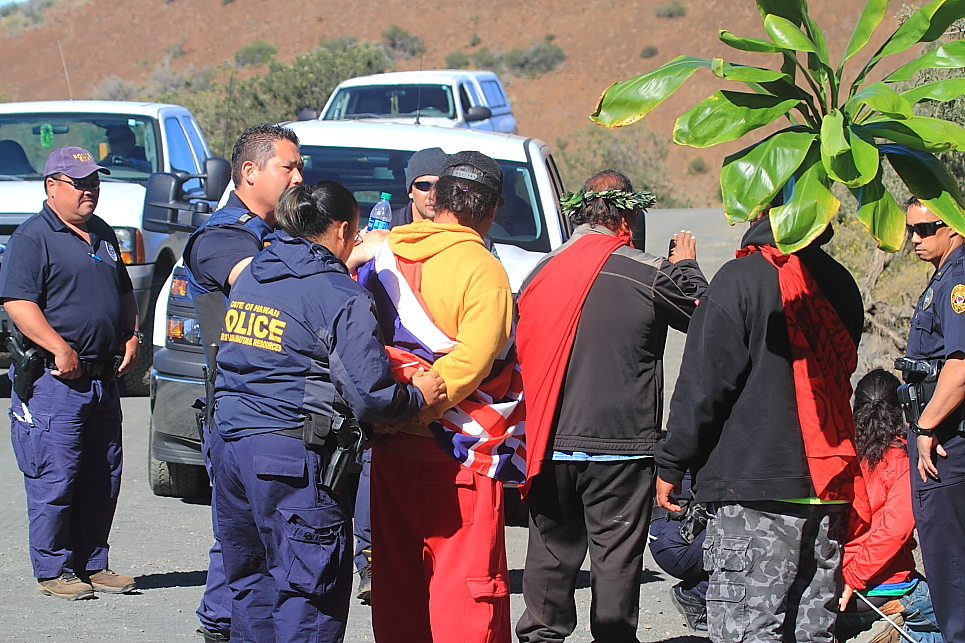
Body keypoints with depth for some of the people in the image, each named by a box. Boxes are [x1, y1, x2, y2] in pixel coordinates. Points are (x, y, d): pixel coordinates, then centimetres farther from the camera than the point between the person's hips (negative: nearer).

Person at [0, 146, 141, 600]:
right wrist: (59, 347, -23)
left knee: (102, 480, 10)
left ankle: (92, 565, 19)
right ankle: (53, 571, 2)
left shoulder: (103, 235, 17)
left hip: (104, 376, 8)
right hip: (54, 379, -8)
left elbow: (124, 293, 28)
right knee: (55, 479, -5)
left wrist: (132, 335, 11)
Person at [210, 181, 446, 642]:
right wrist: (418, 395, 4)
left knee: (250, 588, 17)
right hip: (295, 463, -7)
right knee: (306, 597, -1)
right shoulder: (342, 297, -10)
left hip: (230, 445, 7)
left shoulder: (249, 277, 13)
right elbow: (369, 396, -15)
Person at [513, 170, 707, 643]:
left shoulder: (541, 272, 6)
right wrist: (686, 265, 21)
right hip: (620, 444, -4)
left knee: (551, 551, 13)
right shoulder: (648, 275, -10)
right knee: (616, 555, 3)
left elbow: (521, 351, 13)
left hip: (550, 444, 5)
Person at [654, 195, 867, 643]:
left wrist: (671, 464, -1)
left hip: (753, 483, -7)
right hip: (829, 490, 7)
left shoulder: (742, 278, -9)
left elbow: (704, 384, -10)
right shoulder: (839, 283, 10)